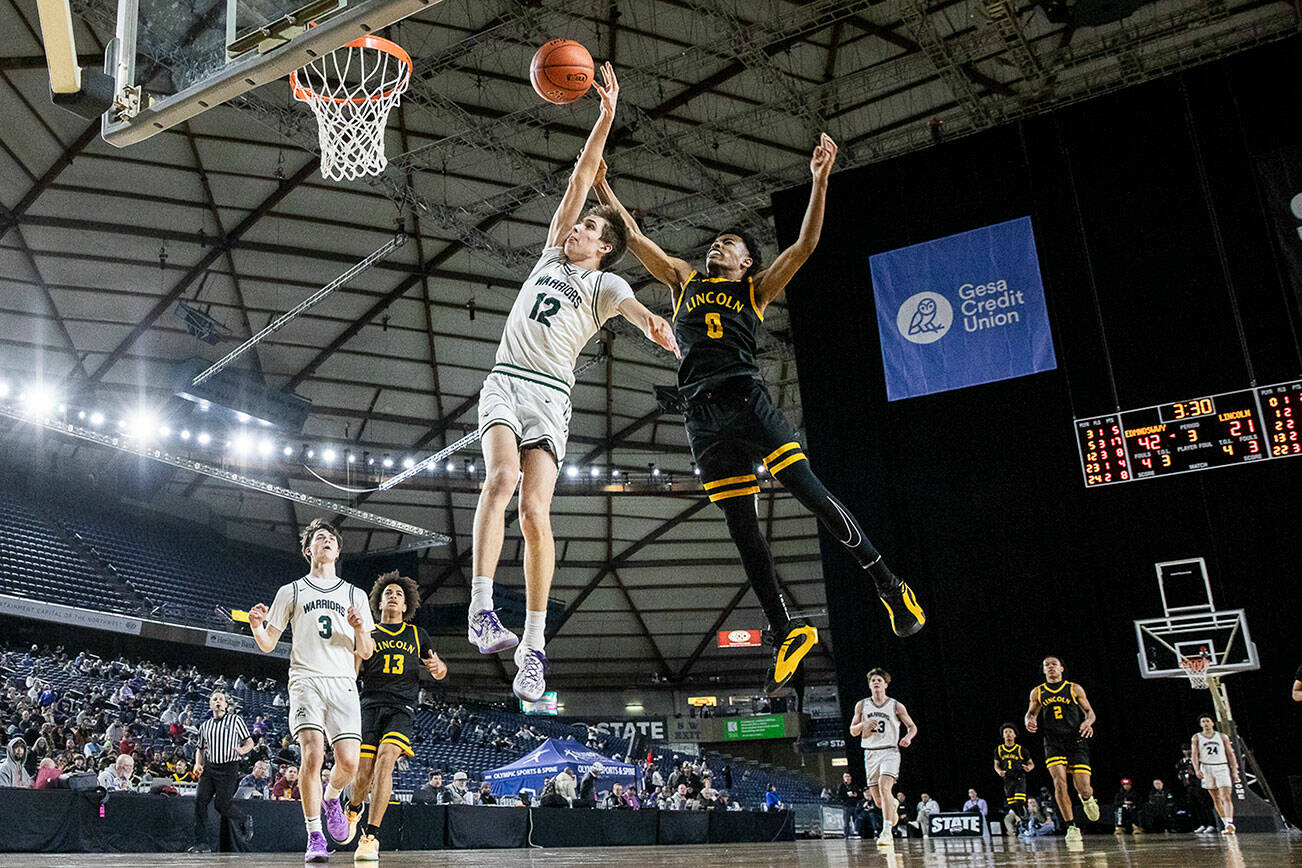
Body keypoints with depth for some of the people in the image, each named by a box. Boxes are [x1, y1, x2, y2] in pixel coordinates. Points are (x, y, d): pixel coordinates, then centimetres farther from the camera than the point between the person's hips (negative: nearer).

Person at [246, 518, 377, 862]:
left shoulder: (355, 595, 20)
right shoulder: (290, 591, 16)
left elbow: (366, 653, 18)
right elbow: (268, 644, 14)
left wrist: (359, 630, -3)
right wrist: (256, 626, -8)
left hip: (343, 682, 2)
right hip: (306, 679, -2)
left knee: (349, 762, -11)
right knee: (313, 754, -19)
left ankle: (330, 798, 25)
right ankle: (314, 838, -6)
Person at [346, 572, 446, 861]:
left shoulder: (417, 635, 21)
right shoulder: (367, 633, 17)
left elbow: (439, 673, 24)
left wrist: (439, 667, -2)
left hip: (403, 708, 0)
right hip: (370, 704, 0)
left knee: (386, 758, -26)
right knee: (363, 774, -8)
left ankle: (371, 836, -26)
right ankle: (353, 809, 30)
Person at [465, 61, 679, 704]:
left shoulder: (605, 283, 13)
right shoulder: (552, 253, 23)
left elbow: (629, 305, -11)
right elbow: (581, 177, 21)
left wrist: (651, 323, -34)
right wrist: (606, 116, 16)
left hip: (551, 394, -3)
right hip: (505, 379, 3)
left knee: (535, 508, -16)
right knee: (502, 477, -25)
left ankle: (533, 644, -11)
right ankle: (482, 608, -30)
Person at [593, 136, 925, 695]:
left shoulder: (756, 289, 16)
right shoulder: (683, 281, 24)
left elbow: (804, 247, 5)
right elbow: (633, 237, 21)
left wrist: (819, 181, -5)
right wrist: (600, 184, 16)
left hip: (745, 399, -3)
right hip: (702, 415, 3)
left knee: (810, 492, -13)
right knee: (741, 527, 0)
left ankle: (888, 586, -1)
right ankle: (785, 632, 6)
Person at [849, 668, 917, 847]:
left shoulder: (896, 706, 3)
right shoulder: (862, 705, 9)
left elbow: (912, 727, 12)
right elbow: (853, 731, 11)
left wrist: (908, 737, -11)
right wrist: (863, 724, -11)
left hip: (890, 751, -3)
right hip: (870, 753, 3)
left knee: (884, 787, -26)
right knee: (878, 799, 5)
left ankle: (887, 832, -27)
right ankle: (893, 806, 42)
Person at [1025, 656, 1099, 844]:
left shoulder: (1075, 689, 7)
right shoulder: (1037, 692, 10)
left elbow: (1089, 711, 10)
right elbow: (1030, 713, 19)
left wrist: (1088, 721, -13)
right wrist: (1029, 722, -5)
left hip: (1076, 742, 0)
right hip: (1053, 744, 1)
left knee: (1084, 789, -7)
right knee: (1059, 781, -20)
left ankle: (1087, 799, 33)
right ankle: (1072, 827, -8)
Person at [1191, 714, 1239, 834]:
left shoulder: (1222, 736, 9)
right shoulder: (1196, 737, 8)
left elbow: (1231, 754, 10)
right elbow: (1194, 755, 0)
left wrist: (1235, 771, 1)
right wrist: (1197, 770, -15)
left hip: (1222, 767, -1)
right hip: (1206, 768, 1)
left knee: (1226, 797, -15)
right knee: (1216, 799, 7)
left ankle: (1230, 823, -25)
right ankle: (1227, 824, 17)